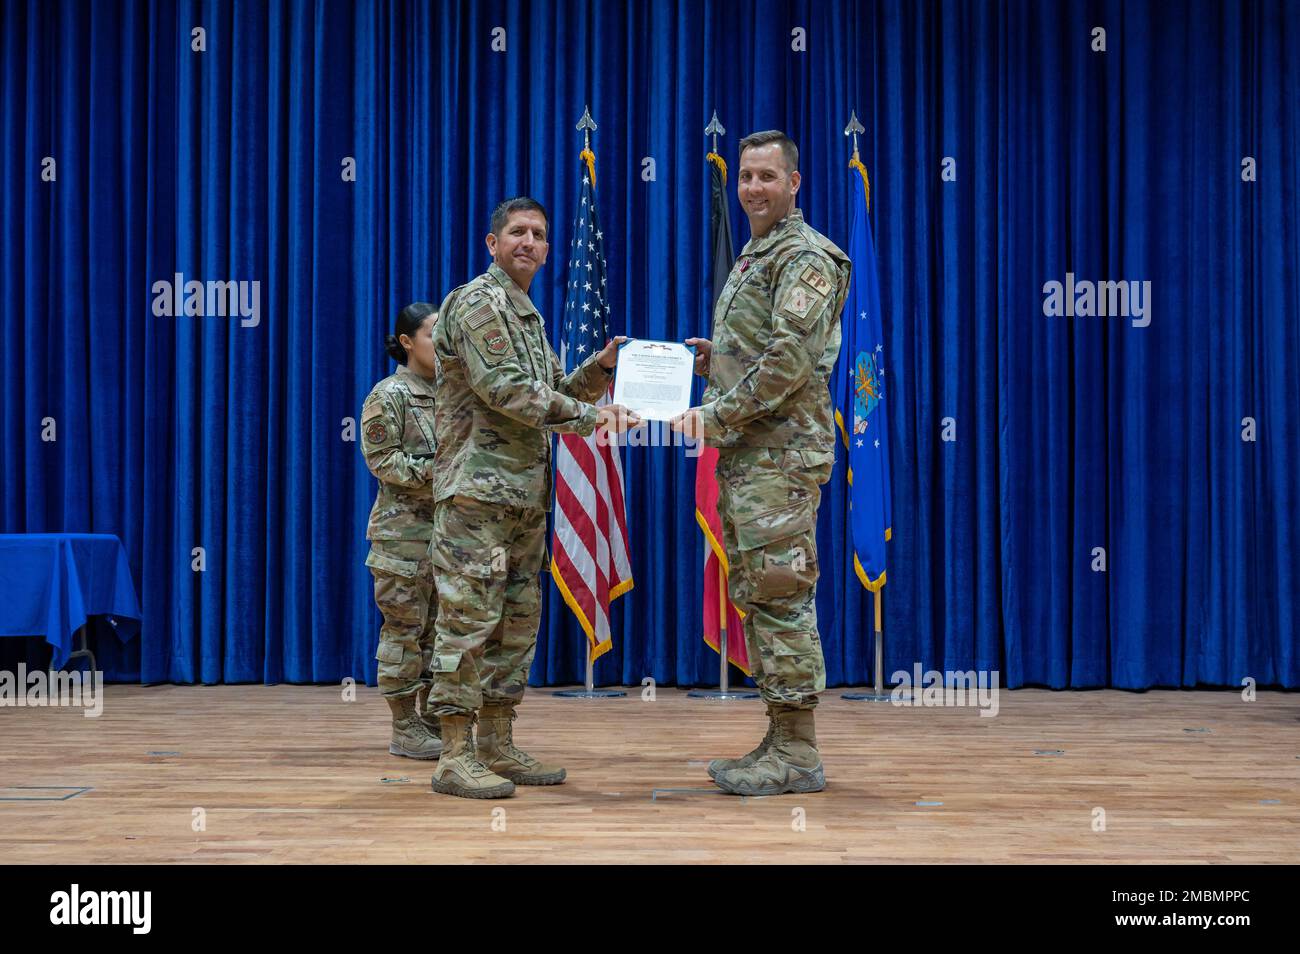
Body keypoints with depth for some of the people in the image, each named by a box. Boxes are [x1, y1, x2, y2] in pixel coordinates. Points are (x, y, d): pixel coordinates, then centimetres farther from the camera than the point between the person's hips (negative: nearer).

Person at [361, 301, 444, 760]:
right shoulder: (389, 395, -6)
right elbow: (382, 458, -12)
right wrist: (431, 472, -22)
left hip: (447, 528, 7)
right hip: (404, 531, -7)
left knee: (440, 628, 9)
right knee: (405, 628, -3)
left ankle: (431, 720, 17)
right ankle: (404, 729, 4)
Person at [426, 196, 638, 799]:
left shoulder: (528, 316, 21)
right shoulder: (477, 303, -8)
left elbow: (550, 394, 23)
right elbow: (505, 389, -19)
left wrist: (602, 366, 7)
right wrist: (592, 416, -19)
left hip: (524, 496, 10)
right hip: (477, 490, -10)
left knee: (516, 623, 11)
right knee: (469, 620, -9)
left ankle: (497, 748, 17)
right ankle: (456, 757, -6)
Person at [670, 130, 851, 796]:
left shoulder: (805, 257, -9)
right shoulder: (753, 258, 22)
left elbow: (790, 360, -20)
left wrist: (716, 417, -18)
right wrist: (713, 359, 10)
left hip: (782, 453, -10)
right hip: (746, 453, 10)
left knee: (779, 593, -9)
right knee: (755, 594, 11)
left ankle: (797, 755, -4)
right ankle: (780, 741, 18)